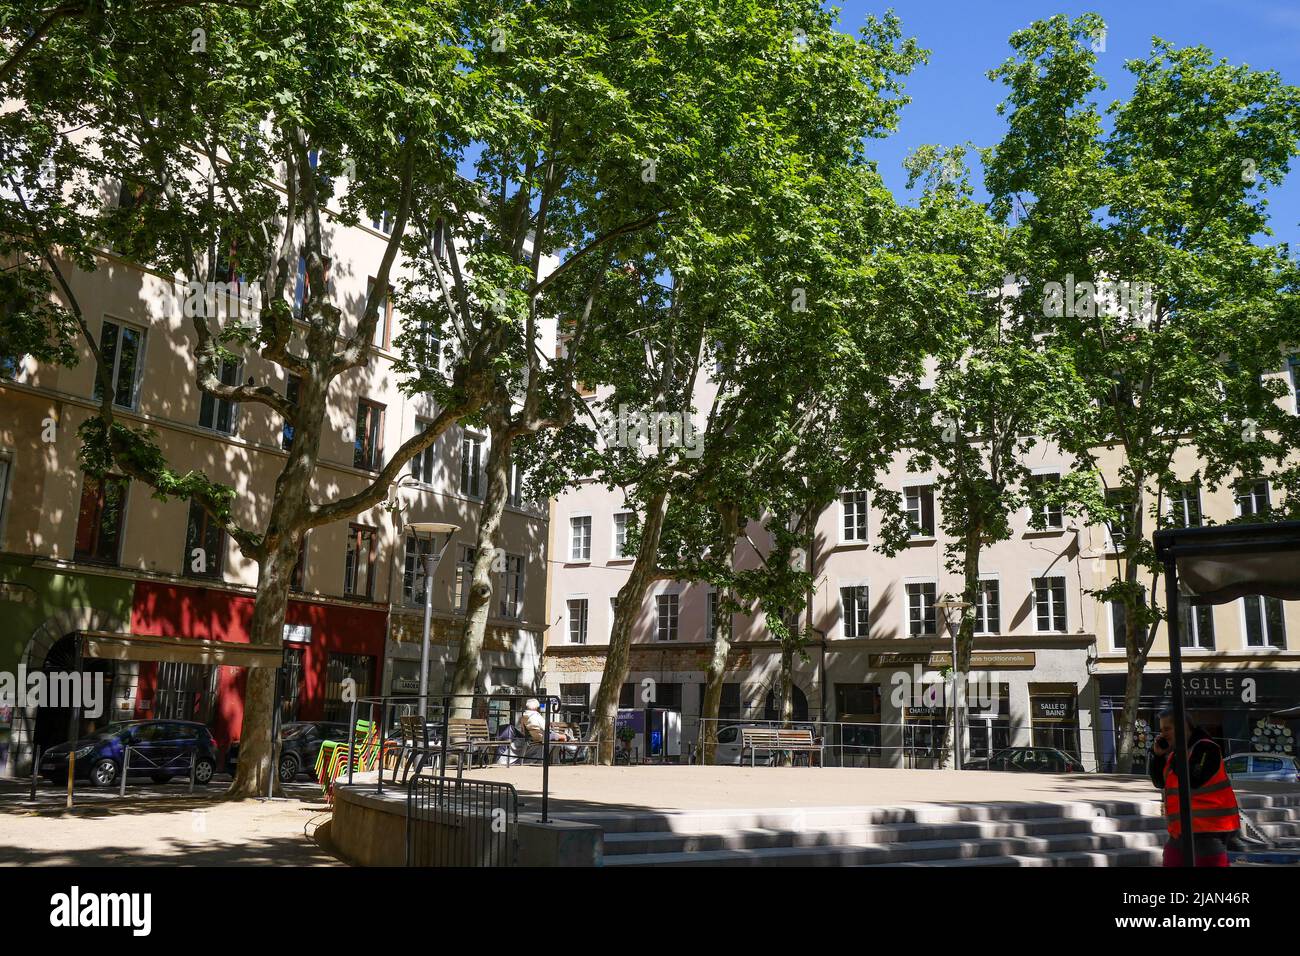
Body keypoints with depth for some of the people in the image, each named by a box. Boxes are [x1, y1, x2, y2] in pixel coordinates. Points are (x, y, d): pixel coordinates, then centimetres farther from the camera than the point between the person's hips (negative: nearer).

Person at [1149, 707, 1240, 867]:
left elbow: (1193, 781, -24)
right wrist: (1158, 755, 4)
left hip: (1208, 830, -9)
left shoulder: (1205, 749, -13)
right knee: (1172, 861, 13)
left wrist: (1174, 759, -13)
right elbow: (1160, 783, 16)